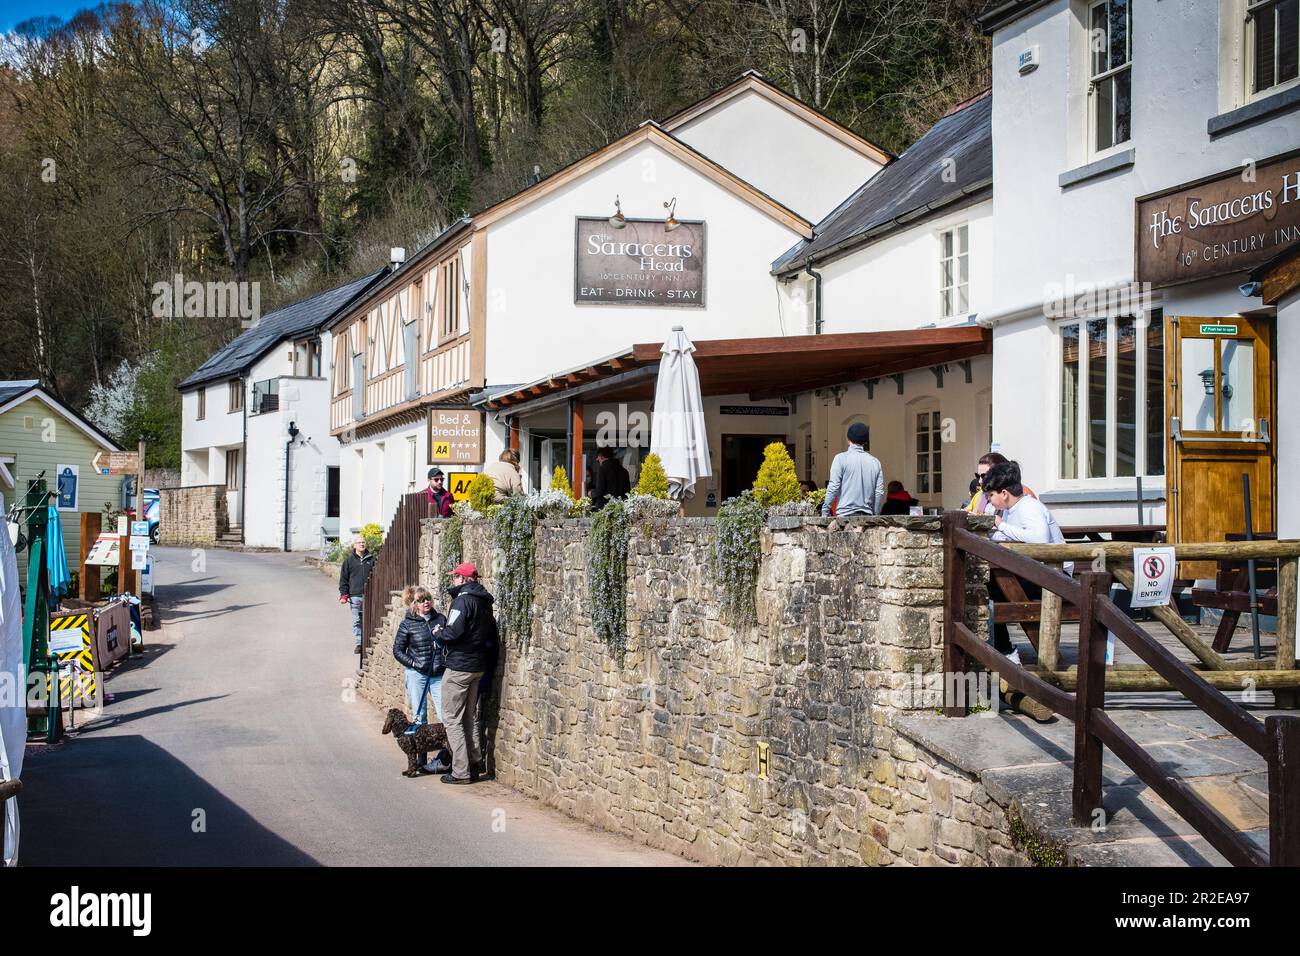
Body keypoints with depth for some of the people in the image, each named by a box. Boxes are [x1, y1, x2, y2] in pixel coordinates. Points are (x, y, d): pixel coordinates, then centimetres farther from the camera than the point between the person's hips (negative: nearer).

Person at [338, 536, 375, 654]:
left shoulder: (372, 559, 8)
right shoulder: (349, 560, 6)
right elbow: (343, 579, 7)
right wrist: (344, 594, -1)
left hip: (369, 595, 0)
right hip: (355, 596, 0)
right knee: (357, 621, 1)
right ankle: (359, 643, 6)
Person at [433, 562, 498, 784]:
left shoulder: (463, 600, -16)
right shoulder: (484, 603, 12)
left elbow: (454, 632, -24)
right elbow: (493, 638, 16)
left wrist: (438, 633, -6)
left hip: (459, 666, -9)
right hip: (478, 667, 9)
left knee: (452, 718, -3)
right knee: (470, 717, 19)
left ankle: (461, 772, -5)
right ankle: (476, 764, 21)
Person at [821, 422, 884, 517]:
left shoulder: (841, 458, -2)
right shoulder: (875, 462, 11)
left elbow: (833, 487, -7)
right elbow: (880, 492, 10)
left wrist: (825, 510, 0)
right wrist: (875, 515, 18)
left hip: (846, 514, -4)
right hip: (867, 515, 4)